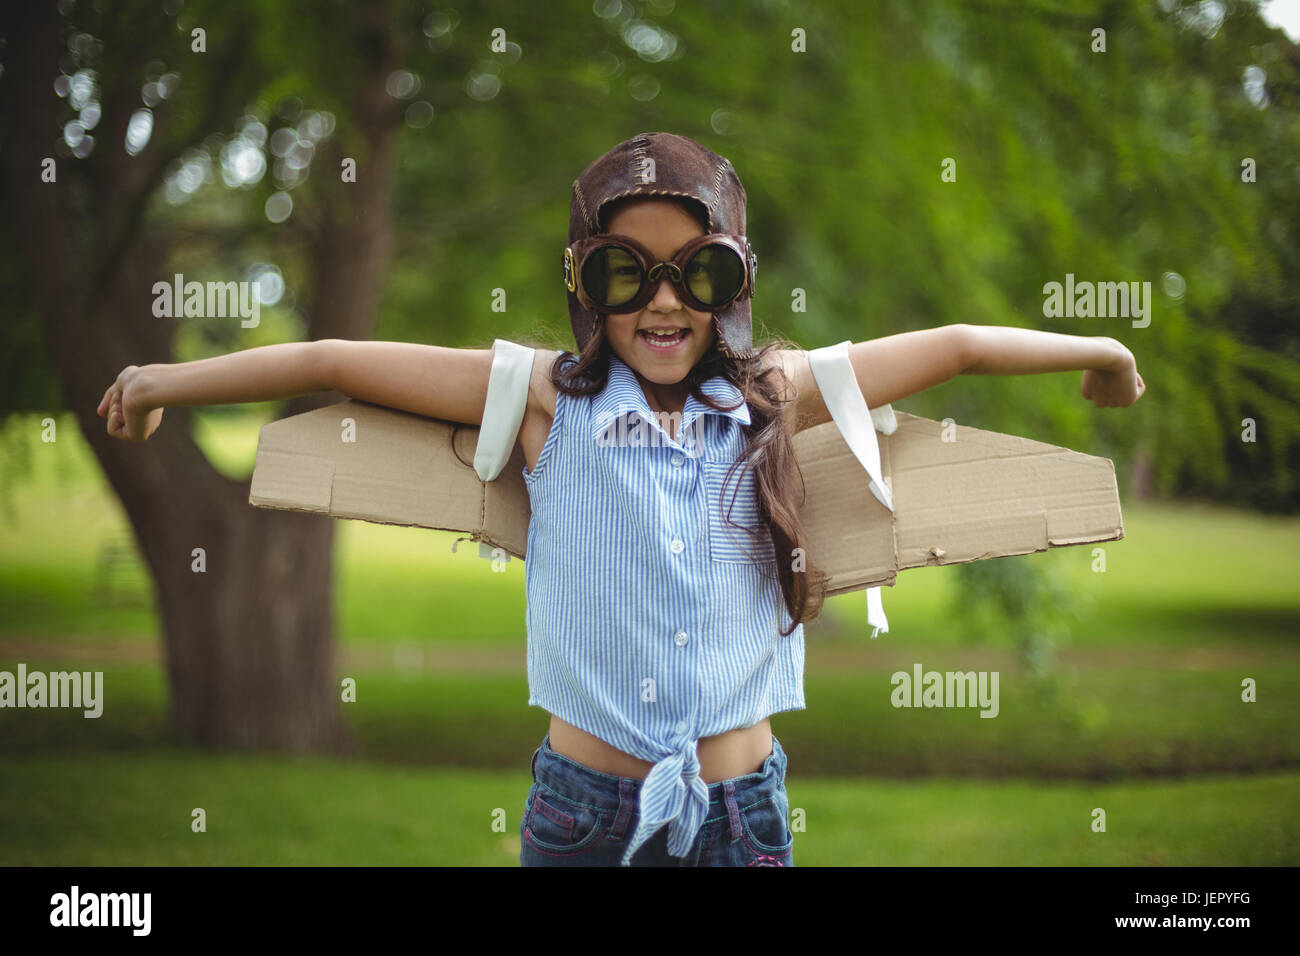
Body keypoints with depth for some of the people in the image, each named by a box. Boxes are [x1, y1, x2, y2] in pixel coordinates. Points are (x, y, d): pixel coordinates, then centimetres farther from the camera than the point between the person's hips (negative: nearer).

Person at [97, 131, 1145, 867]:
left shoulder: (776, 396, 2)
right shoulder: (550, 400, -3)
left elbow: (951, 345, 13)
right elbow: (337, 361, 2)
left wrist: (1097, 352, 22)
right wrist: (172, 379, 7)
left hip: (743, 813, 1)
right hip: (583, 810, -1)